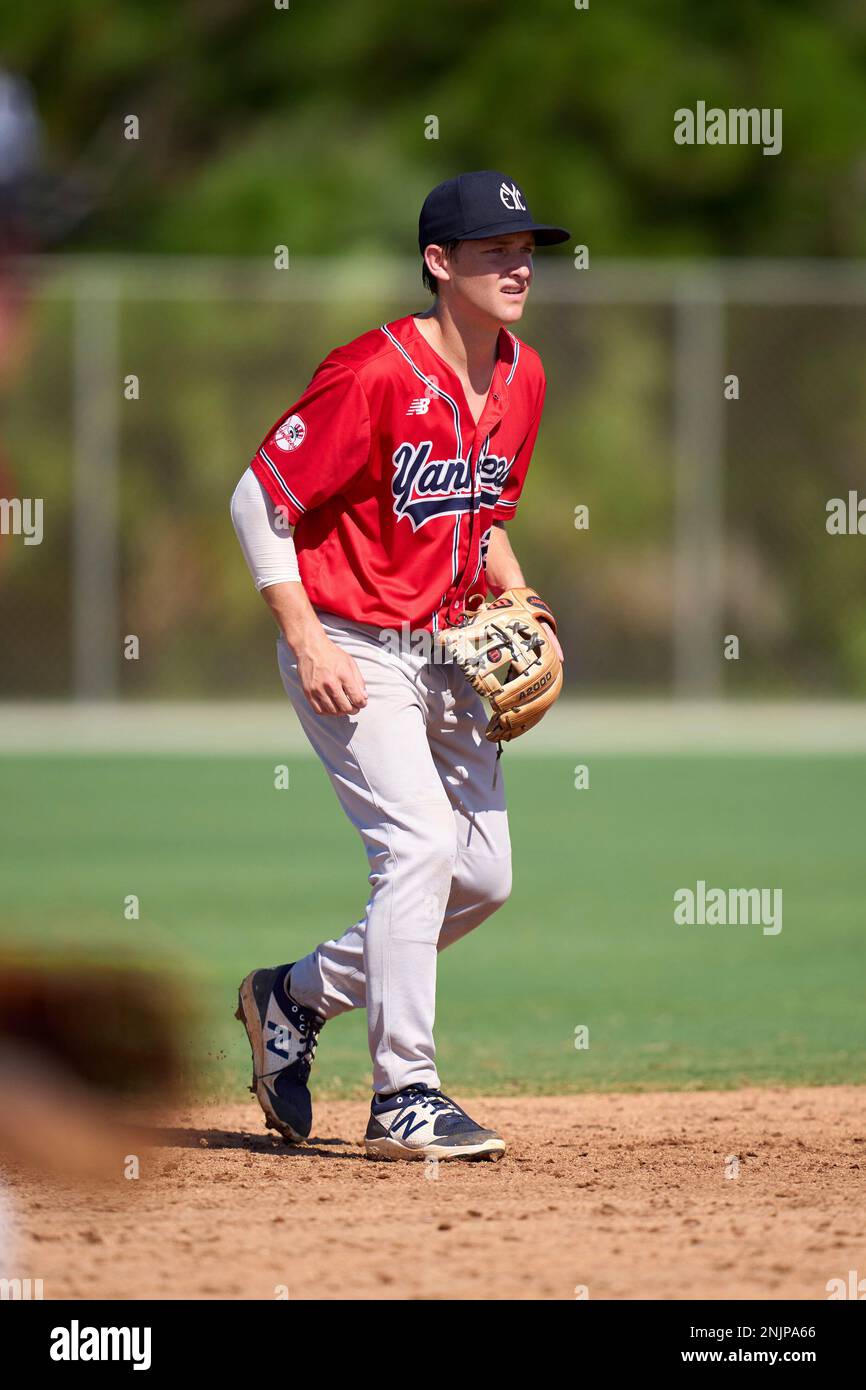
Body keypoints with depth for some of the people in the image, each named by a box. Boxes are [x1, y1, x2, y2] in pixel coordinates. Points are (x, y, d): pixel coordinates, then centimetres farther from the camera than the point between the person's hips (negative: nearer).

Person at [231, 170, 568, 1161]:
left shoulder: (520, 380, 5)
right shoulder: (374, 374, -19)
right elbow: (257, 501, -16)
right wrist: (308, 642, -21)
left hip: (445, 659, 8)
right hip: (350, 654, -8)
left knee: (482, 875, 7)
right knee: (421, 845, -19)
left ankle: (294, 999, 26)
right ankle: (403, 1098, -12)